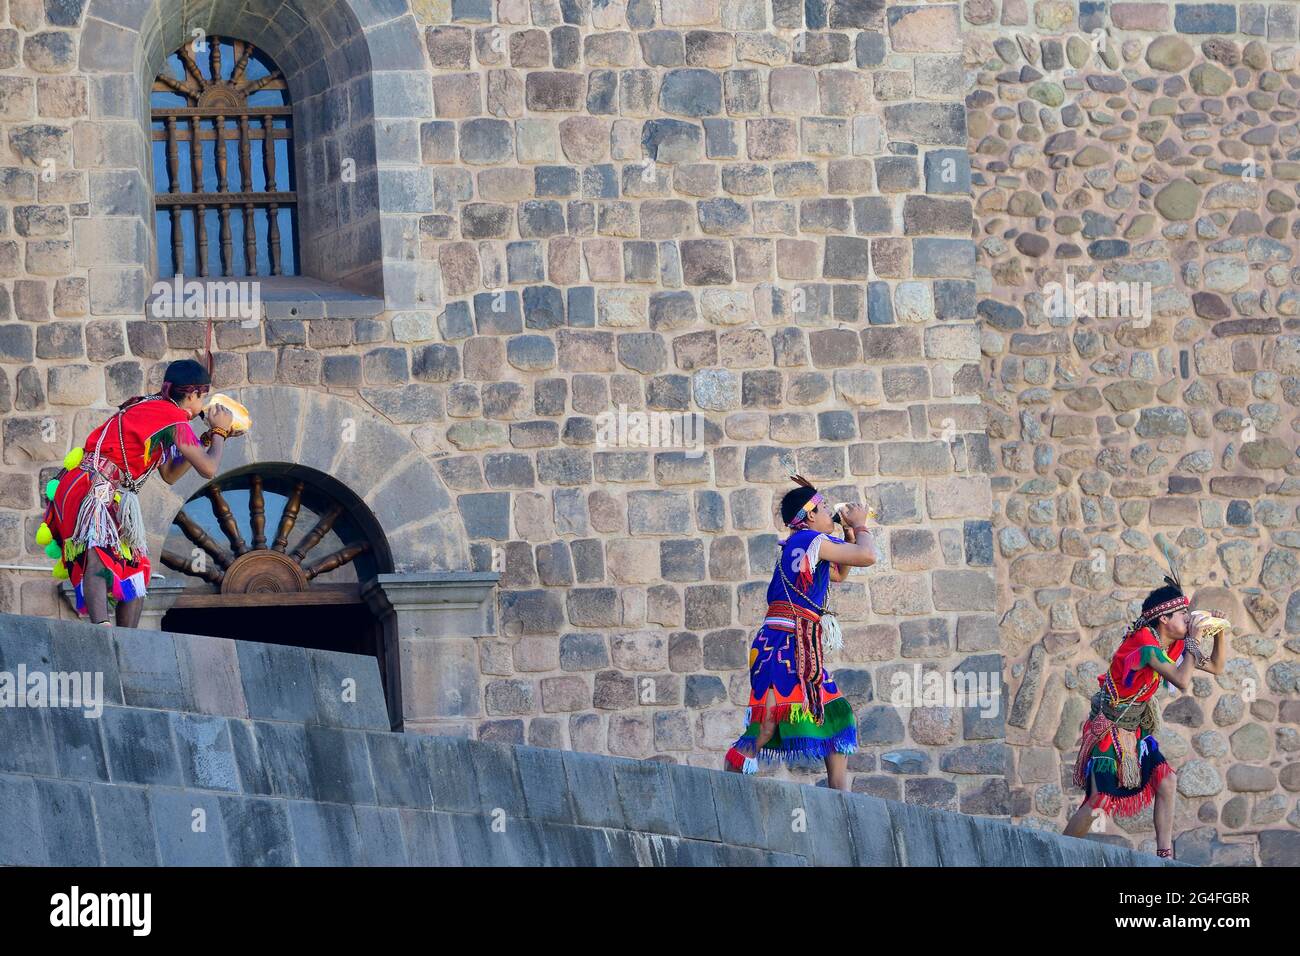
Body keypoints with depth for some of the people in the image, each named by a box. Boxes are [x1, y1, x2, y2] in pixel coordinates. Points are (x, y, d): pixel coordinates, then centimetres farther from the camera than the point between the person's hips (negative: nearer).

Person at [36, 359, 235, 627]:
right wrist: (219, 431, 12)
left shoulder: (153, 409, 24)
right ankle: (102, 626, -53)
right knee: (100, 555, -32)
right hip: (92, 488, -11)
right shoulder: (173, 416, -6)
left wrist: (209, 438, 28)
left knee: (134, 571, 16)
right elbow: (208, 468, -5)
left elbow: (169, 474, 29)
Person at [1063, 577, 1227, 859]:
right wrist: (1195, 640, -24)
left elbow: (1216, 667, 12)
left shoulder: (1175, 646, 3)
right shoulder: (1146, 645, -25)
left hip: (1135, 730, 9)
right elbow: (1182, 681, -34)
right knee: (1099, 799, -12)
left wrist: (1220, 633, -2)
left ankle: (1165, 854, -2)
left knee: (1165, 781, -5)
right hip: (1107, 730, -9)